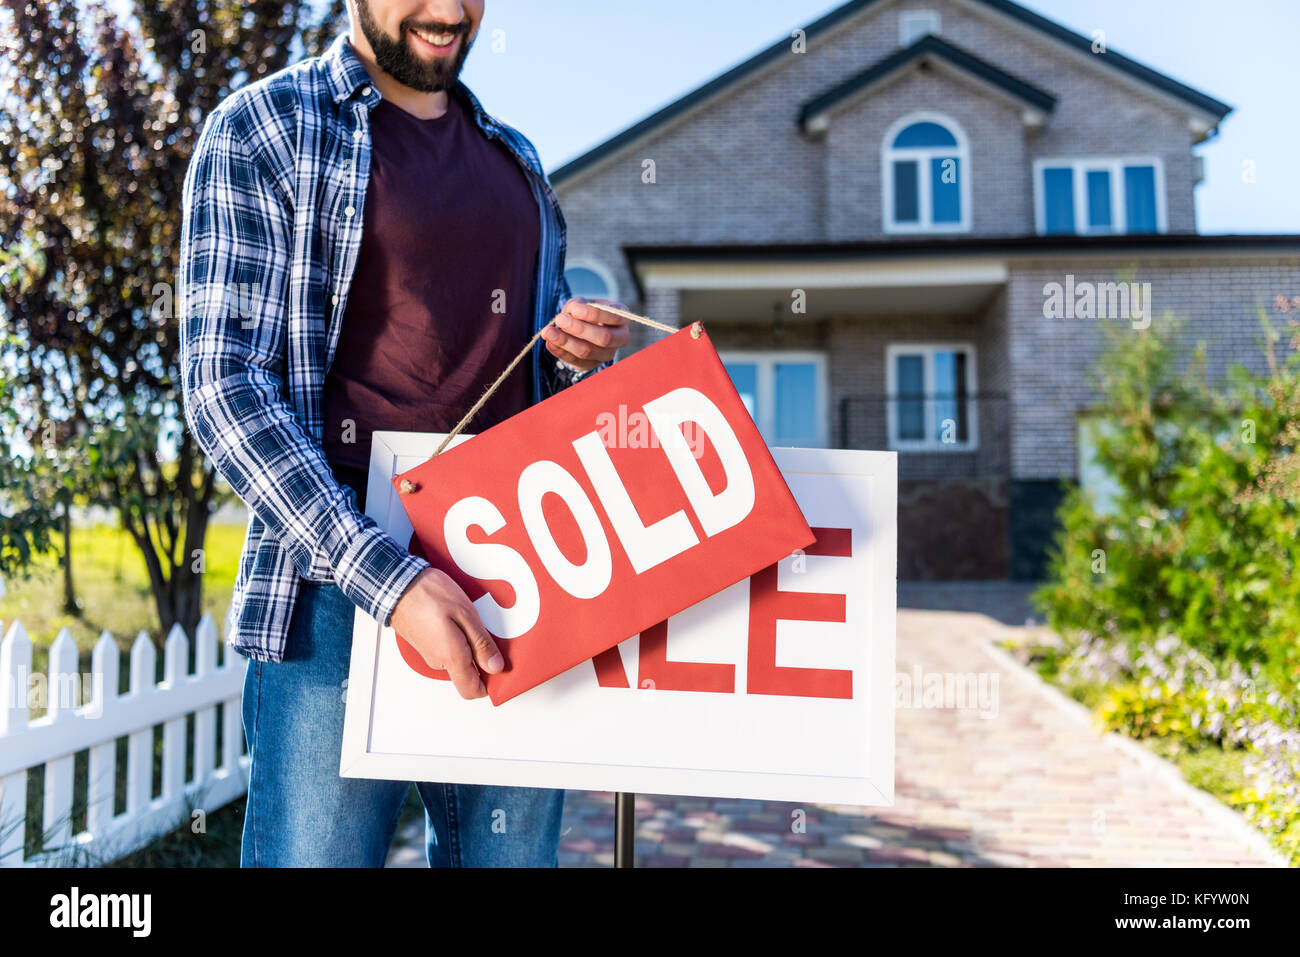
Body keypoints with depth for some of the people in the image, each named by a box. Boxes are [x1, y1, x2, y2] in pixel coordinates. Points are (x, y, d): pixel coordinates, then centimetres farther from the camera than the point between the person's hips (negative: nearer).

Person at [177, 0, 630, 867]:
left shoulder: (518, 160, 19)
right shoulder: (261, 130, 1)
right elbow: (222, 385, -9)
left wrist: (580, 356, 2)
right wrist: (386, 576, -21)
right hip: (343, 589, -5)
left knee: (512, 851, 12)